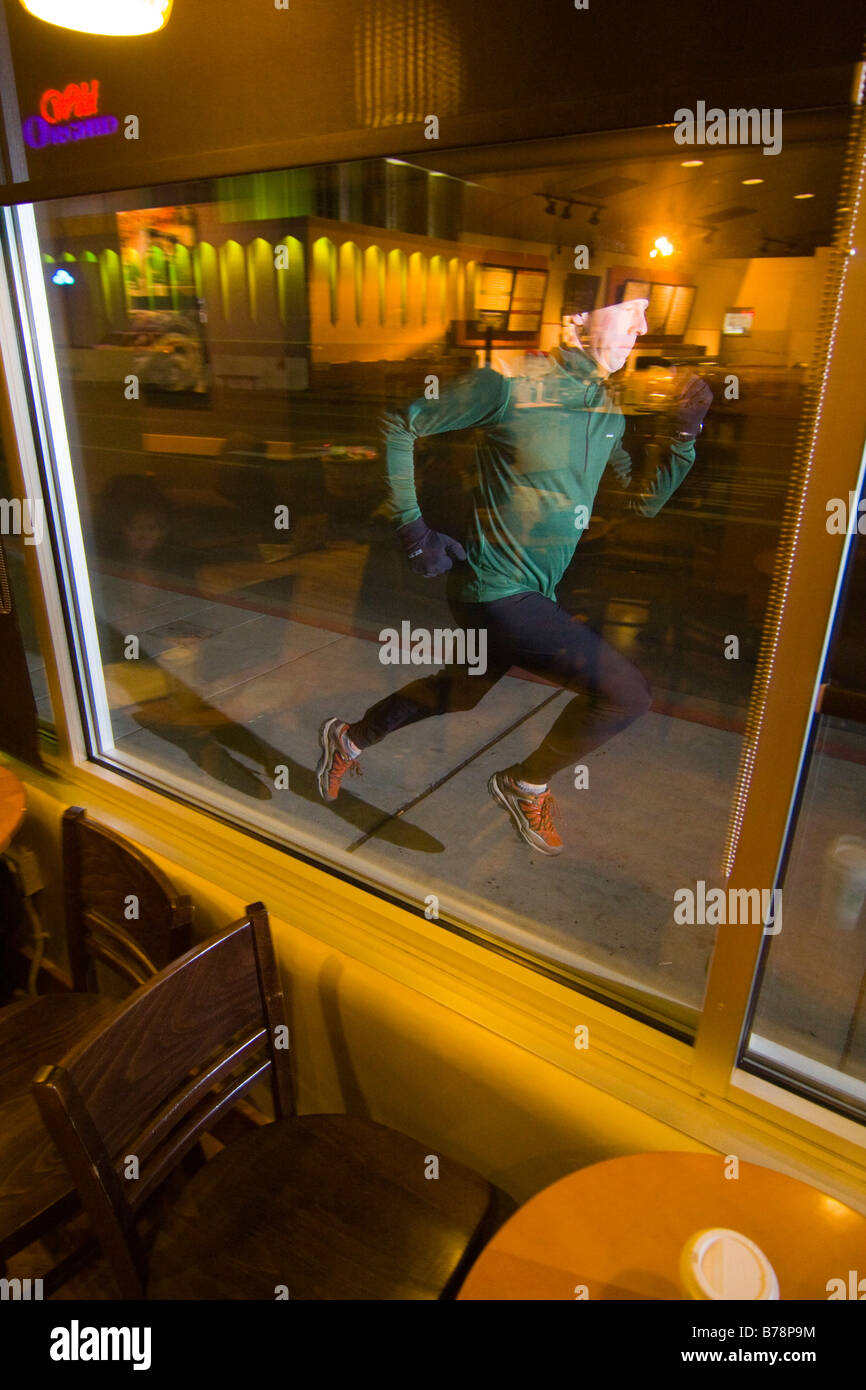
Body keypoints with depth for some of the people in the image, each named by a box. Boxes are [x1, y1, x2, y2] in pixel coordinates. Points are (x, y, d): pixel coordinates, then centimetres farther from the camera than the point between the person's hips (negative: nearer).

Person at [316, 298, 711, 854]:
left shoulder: (608, 412, 7)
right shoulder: (511, 385, -16)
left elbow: (644, 501, 14)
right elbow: (401, 423, -8)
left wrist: (683, 435, -2)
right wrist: (412, 526, -11)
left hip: (535, 593, 9)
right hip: (499, 592, -9)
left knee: (460, 692, 26)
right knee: (626, 693, -14)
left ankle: (349, 740, 46)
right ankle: (528, 785, 11)